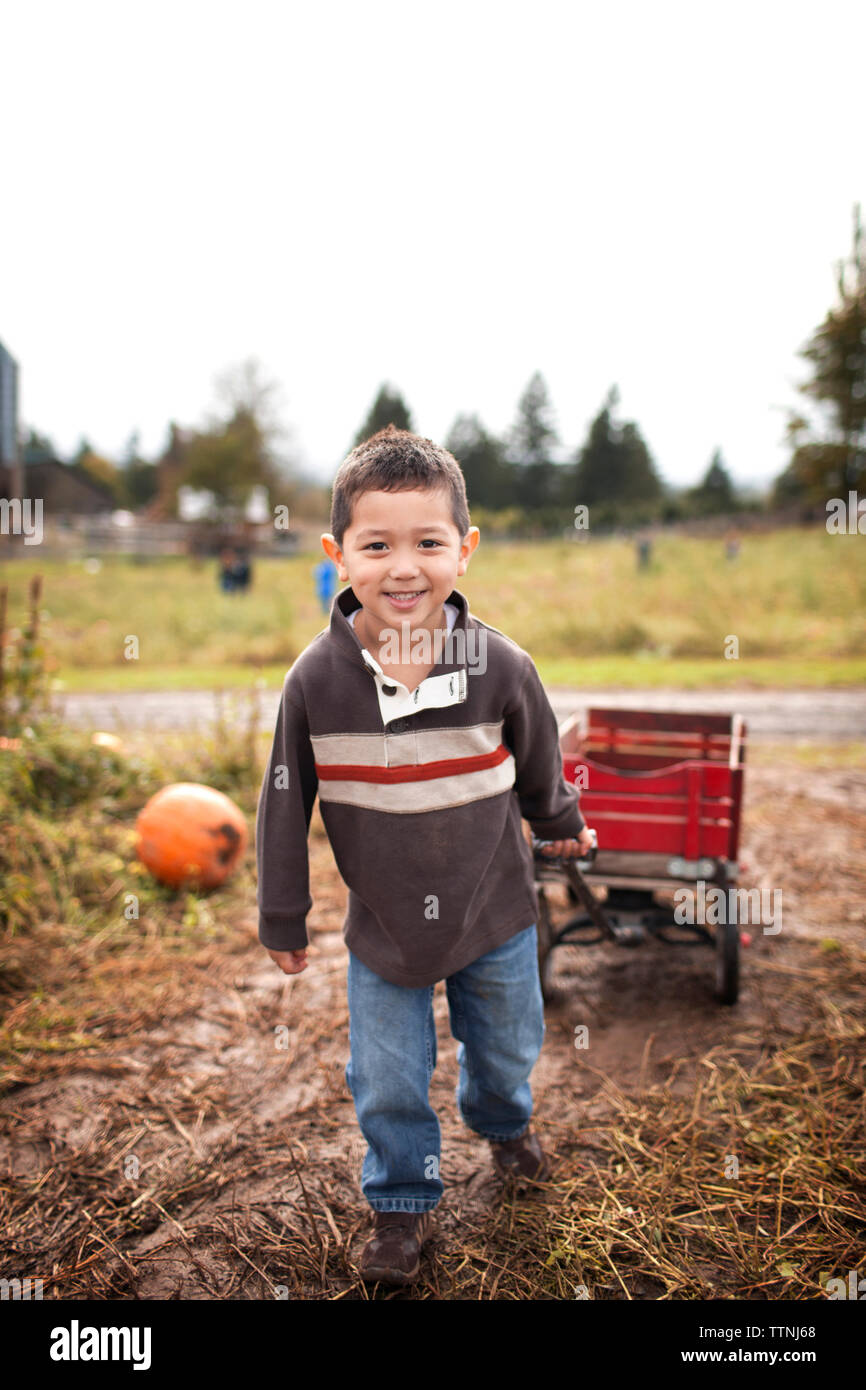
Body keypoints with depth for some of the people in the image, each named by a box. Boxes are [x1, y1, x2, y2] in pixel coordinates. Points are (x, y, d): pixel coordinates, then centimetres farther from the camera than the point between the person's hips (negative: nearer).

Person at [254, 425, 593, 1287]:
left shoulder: (500, 664, -18)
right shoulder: (316, 679, -19)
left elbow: (539, 765, 1)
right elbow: (285, 804, -7)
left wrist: (561, 826, 19)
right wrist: (282, 919, 1)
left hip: (496, 914, 1)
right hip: (382, 929, -1)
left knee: (507, 1046, 24)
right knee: (388, 1083, 10)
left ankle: (503, 1123, 59)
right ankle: (402, 1204, 39)